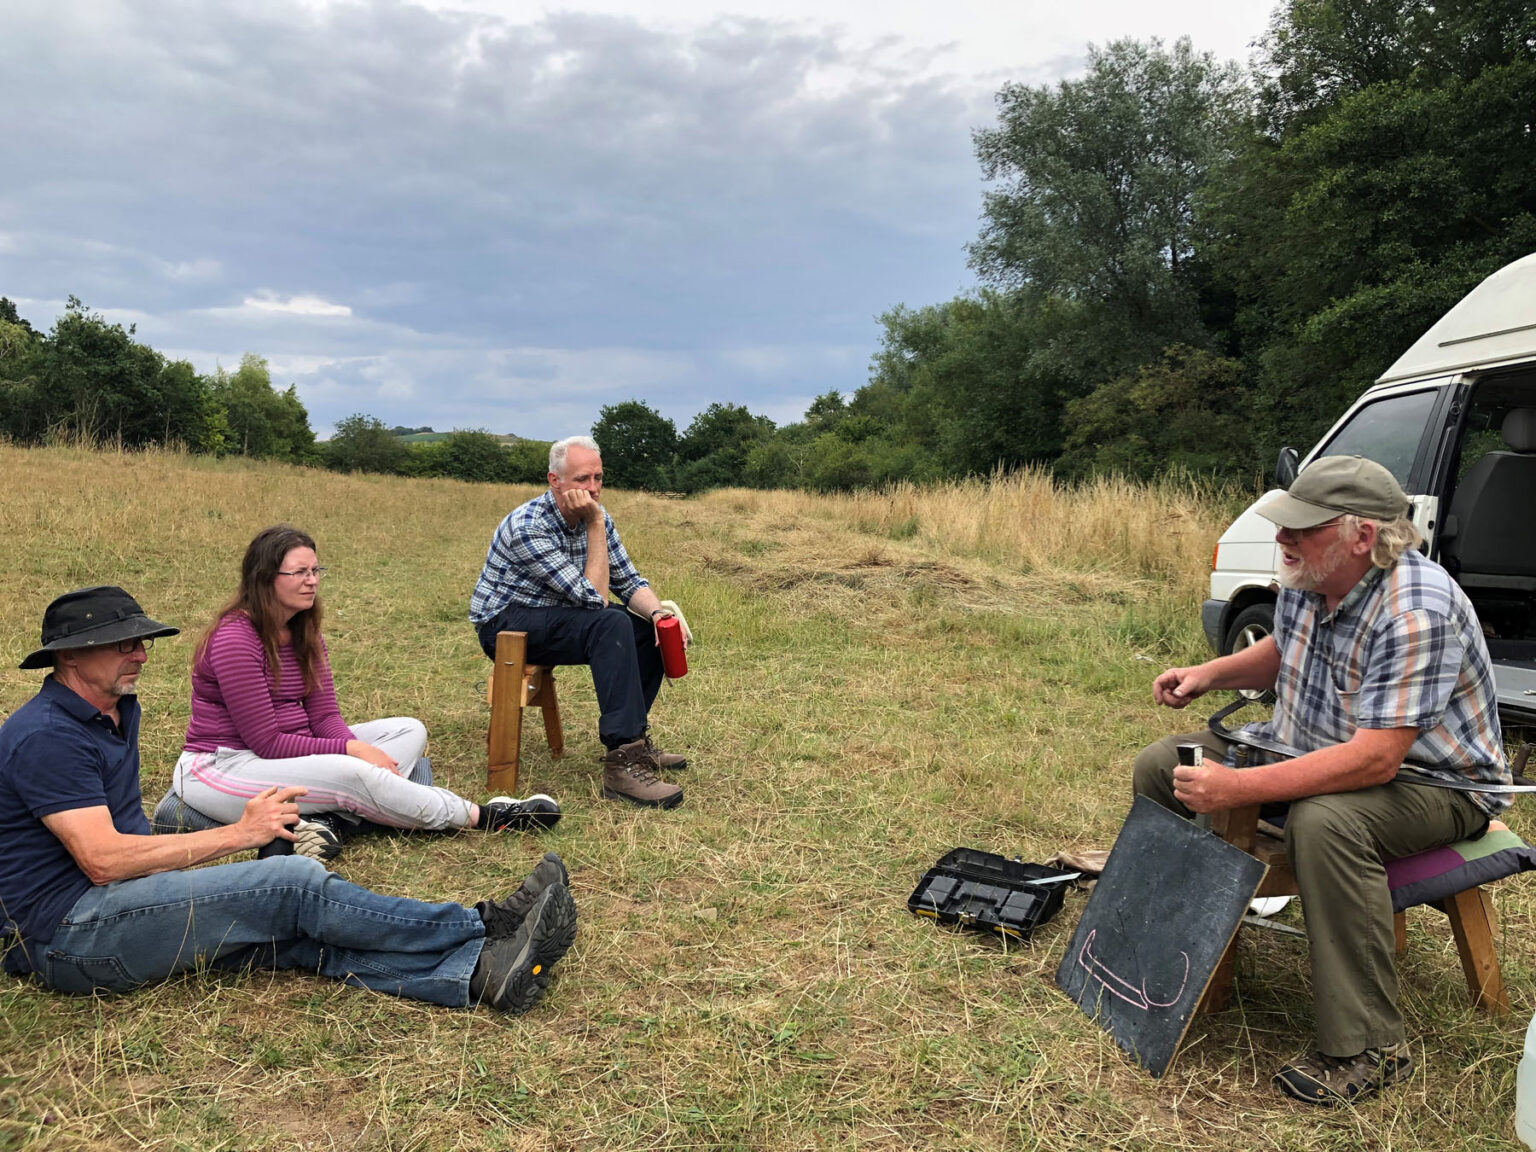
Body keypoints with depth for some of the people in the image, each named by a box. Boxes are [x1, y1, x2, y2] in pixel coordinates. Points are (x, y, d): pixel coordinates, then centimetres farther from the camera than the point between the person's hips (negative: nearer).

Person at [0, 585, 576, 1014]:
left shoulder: (116, 709, 15)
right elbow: (103, 859, -24)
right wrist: (238, 834, -18)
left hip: (123, 903, 9)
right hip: (66, 928, -9)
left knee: (301, 930, -14)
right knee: (296, 884, -22)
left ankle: (477, 972, -26)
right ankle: (482, 929, -17)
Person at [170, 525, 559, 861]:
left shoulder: (305, 633, 7)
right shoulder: (234, 640, -19)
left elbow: (325, 717, 1)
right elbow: (266, 742, -21)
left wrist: (358, 749, -20)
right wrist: (351, 750, -23)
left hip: (292, 752, 9)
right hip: (221, 768, -9)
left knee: (409, 731, -3)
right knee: (352, 773, -33)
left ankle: (330, 818, -27)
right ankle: (481, 817, -18)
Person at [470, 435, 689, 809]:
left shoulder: (594, 516, -2)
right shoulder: (528, 527, -26)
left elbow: (628, 582, 2)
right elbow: (595, 597, -27)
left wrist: (656, 611, -19)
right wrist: (595, 525, -25)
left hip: (554, 618, 8)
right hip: (505, 624, -8)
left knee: (650, 628, -5)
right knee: (611, 624, -31)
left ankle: (633, 737, 8)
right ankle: (622, 765, -34)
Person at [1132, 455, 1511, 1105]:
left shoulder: (1414, 611, -32)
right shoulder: (1305, 579, -6)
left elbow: (1375, 759, -37)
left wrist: (1239, 789, -41)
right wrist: (1210, 674, -2)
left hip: (1432, 780, -8)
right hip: (1317, 746, 8)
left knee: (1324, 822, -40)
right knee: (1159, 767, 0)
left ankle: (1368, 1049, -24)